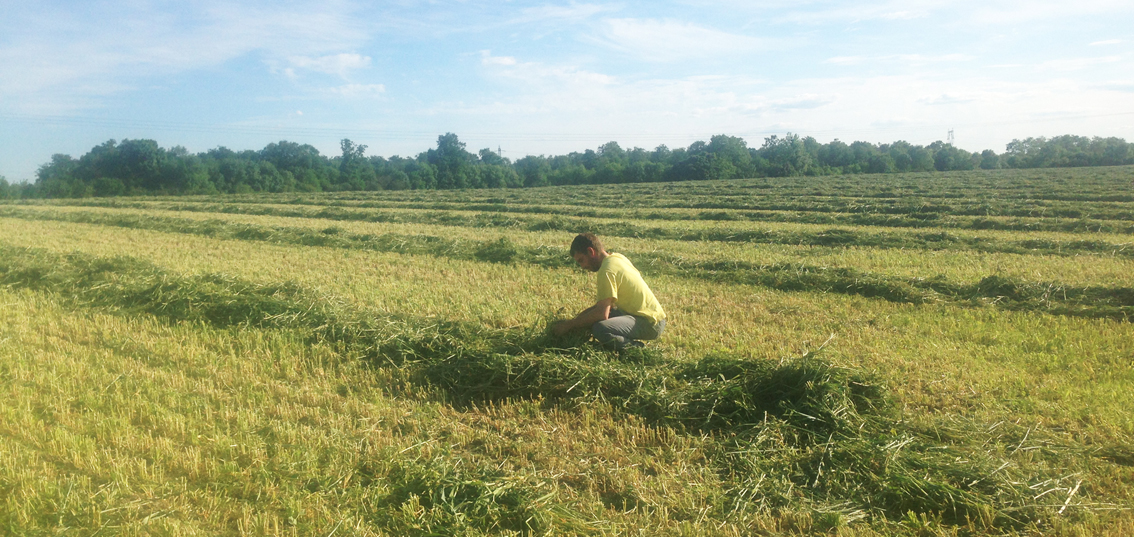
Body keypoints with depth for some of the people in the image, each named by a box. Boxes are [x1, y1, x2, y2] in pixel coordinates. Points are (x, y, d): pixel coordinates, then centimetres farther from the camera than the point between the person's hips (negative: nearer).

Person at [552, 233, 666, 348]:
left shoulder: (607, 270, -19)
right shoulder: (617, 257, 10)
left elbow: (602, 314, -26)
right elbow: (605, 305, 15)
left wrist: (569, 325, -15)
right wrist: (576, 319, 9)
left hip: (650, 323, -10)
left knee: (599, 329, -31)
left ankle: (635, 347, -9)